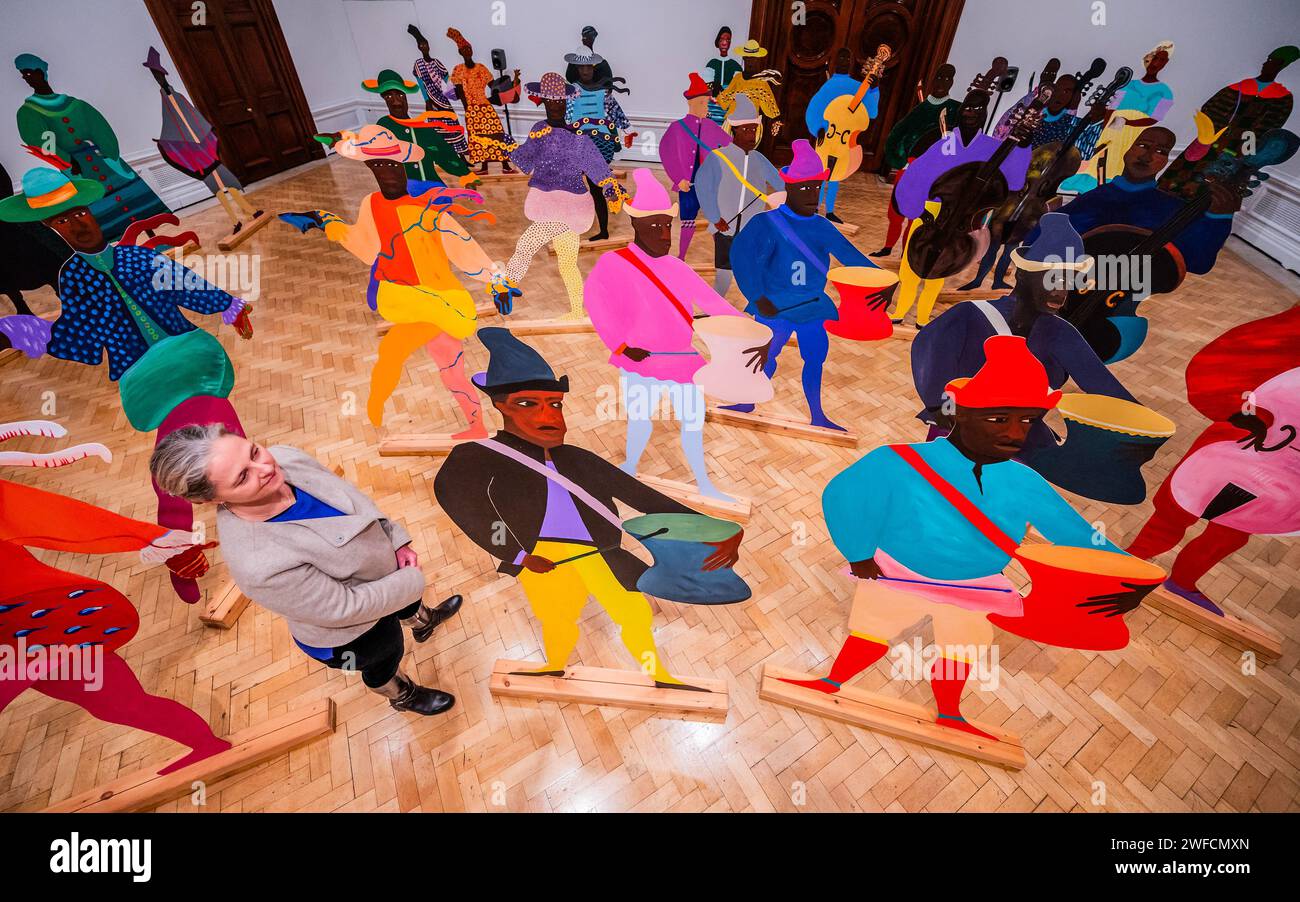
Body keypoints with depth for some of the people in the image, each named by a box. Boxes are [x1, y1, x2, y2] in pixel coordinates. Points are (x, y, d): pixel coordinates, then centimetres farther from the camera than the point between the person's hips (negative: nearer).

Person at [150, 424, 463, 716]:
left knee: (406, 599, 37)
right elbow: (345, 609, -30)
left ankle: (422, 621, 73)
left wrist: (396, 540, -10)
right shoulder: (260, 564, -43)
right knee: (385, 662, 28)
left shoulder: (284, 458, -25)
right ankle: (404, 695, 63)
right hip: (349, 634, -5)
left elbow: (354, 499, -7)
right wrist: (413, 581, -19)